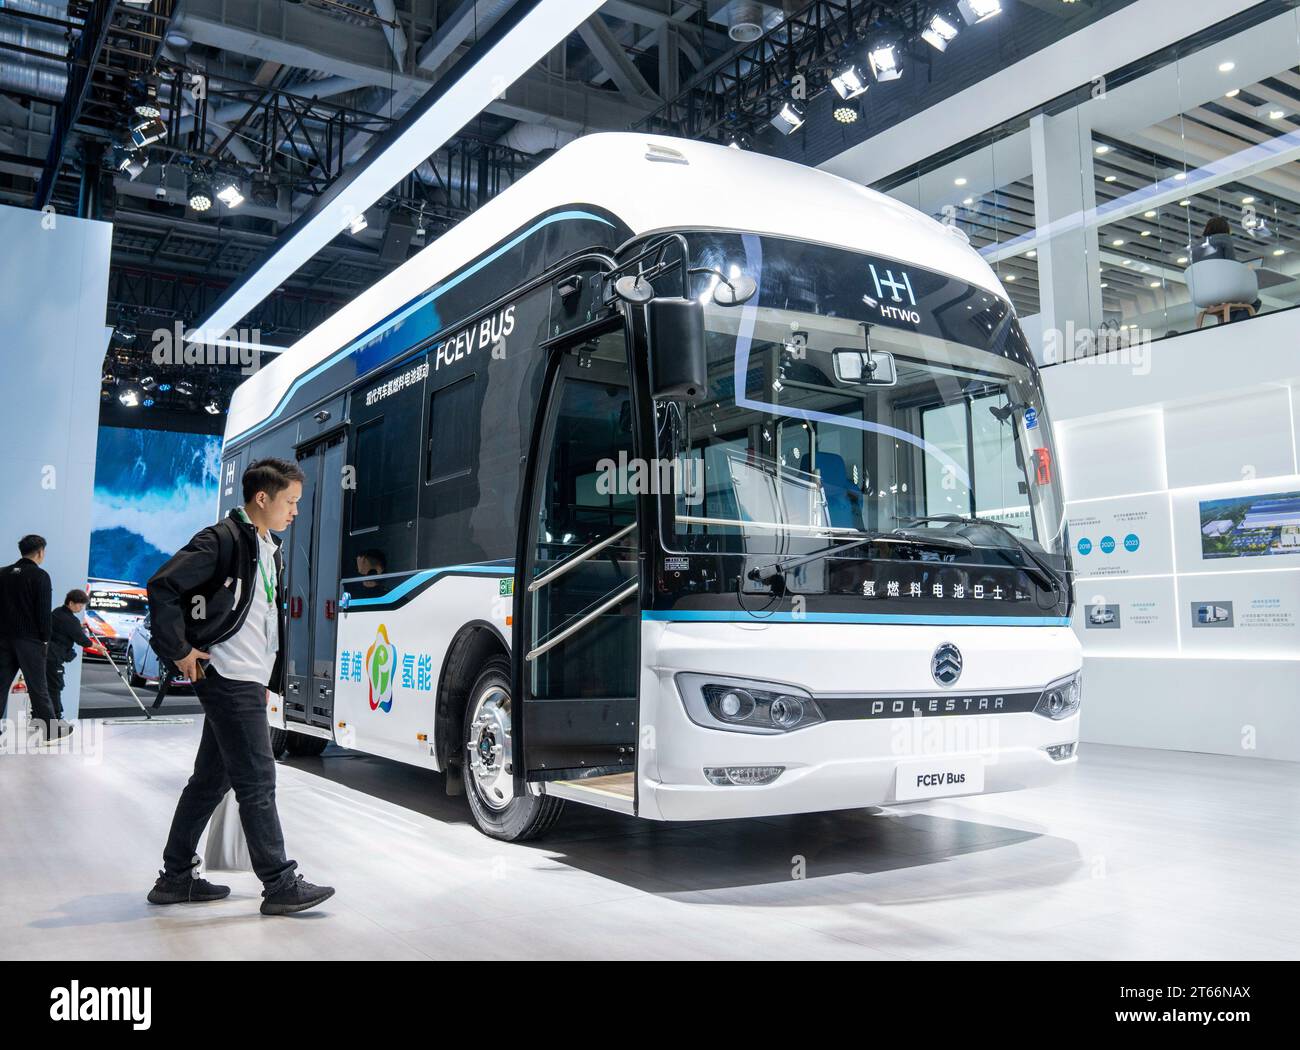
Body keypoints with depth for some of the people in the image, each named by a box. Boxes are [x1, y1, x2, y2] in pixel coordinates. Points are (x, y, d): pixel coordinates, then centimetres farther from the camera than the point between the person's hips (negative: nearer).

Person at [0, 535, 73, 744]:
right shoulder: (40, 576, -9)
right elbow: (43, 610, -12)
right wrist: (45, 638, -4)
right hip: (29, 640, -5)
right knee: (37, 686, 1)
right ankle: (51, 730, 8)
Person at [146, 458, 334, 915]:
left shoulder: (271, 551, 17)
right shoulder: (222, 540, -11)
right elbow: (163, 586, -18)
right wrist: (180, 651, -16)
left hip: (250, 680, 9)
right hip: (229, 678, -9)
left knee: (211, 778, 14)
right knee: (257, 781, -6)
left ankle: (176, 878, 25)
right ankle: (280, 885, -1)